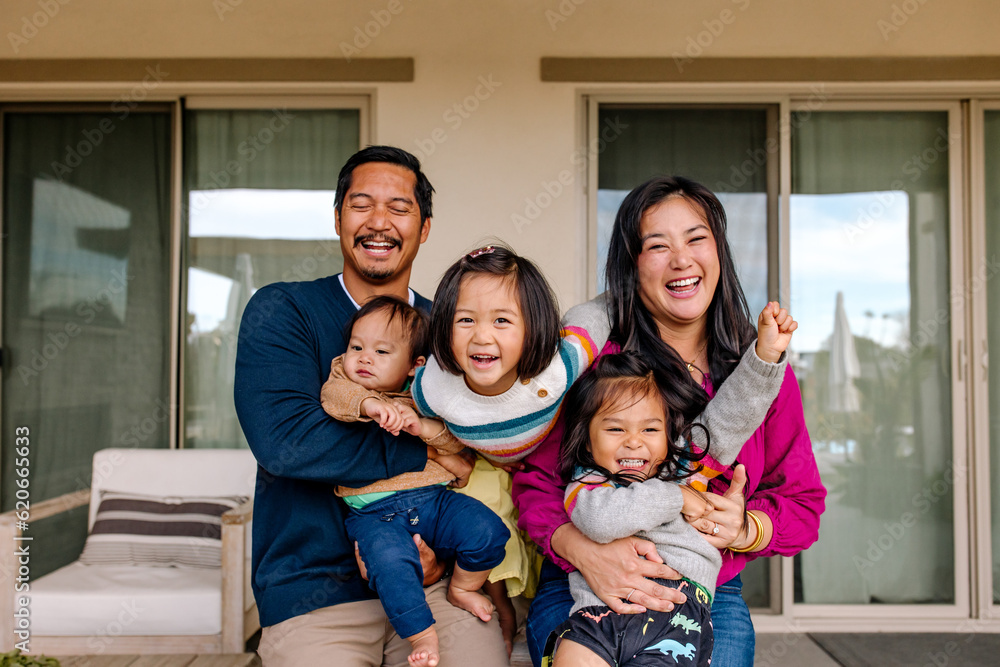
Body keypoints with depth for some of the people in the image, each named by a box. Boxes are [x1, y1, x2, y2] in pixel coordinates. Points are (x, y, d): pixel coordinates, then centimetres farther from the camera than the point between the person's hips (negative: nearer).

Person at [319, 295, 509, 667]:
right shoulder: (345, 382, 13)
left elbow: (458, 438, 5)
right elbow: (334, 395, -12)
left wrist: (422, 426, -13)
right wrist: (370, 403, -30)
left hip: (434, 498, 3)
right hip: (374, 512, -2)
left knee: (487, 531, -17)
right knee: (391, 560, -32)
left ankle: (462, 588, 13)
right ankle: (422, 637, -12)